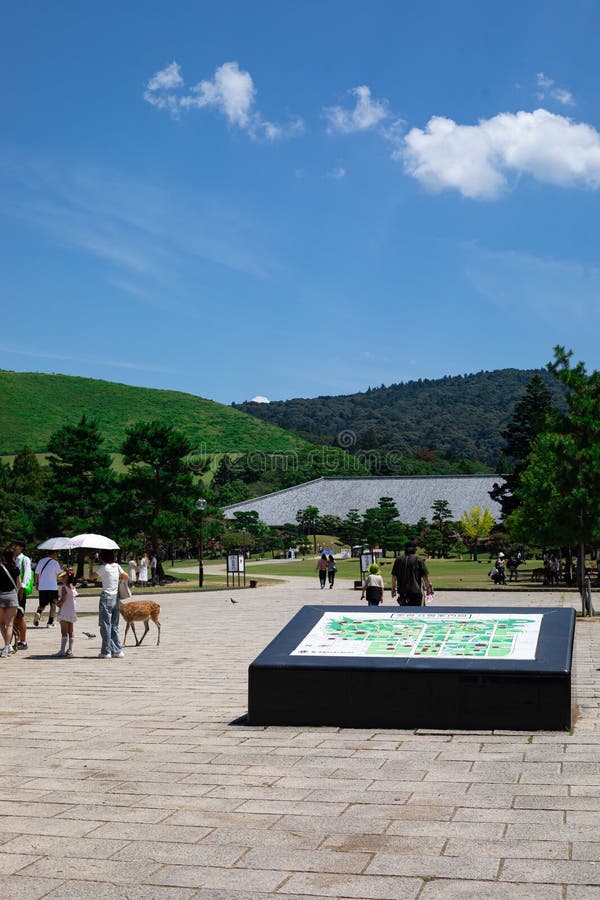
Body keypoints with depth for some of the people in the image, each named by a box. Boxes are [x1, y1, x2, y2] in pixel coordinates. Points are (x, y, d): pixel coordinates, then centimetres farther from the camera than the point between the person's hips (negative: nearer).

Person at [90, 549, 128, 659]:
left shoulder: (104, 567, -11)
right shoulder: (117, 566, 6)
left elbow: (92, 576, -4)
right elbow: (126, 578, 10)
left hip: (106, 597, -6)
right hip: (116, 597, 6)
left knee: (105, 625, 0)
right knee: (114, 625, 14)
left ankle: (106, 652, 1)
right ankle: (118, 650, 14)